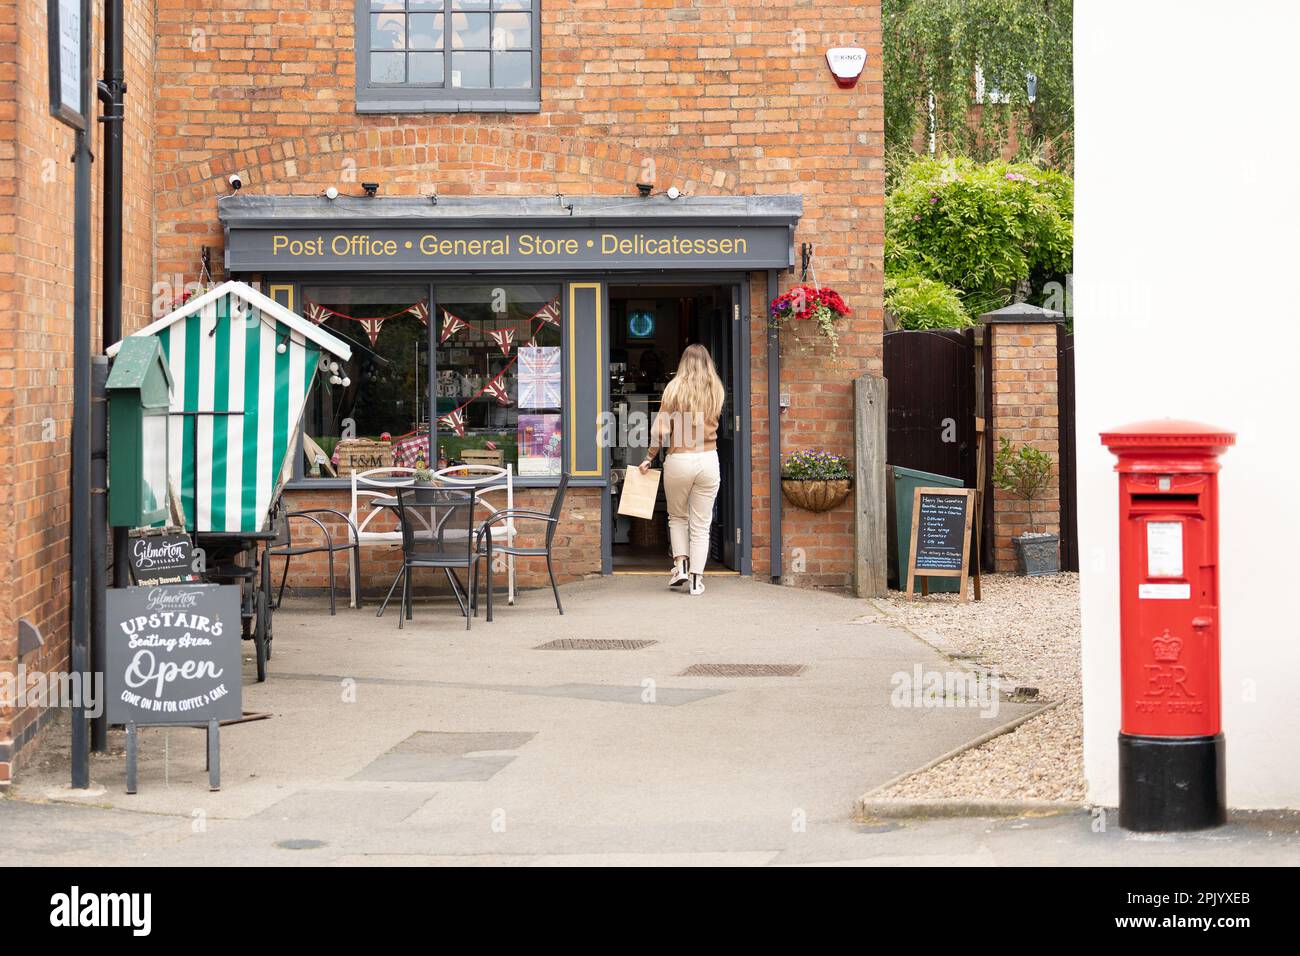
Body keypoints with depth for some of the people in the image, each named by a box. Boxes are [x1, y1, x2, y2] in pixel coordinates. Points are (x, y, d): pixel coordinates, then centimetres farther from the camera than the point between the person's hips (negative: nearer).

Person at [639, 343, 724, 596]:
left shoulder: (675, 387, -5)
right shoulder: (717, 390, 4)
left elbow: (660, 430, -7)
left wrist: (649, 458, 2)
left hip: (678, 460, -2)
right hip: (708, 460, 2)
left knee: (677, 517, 19)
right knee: (701, 524, 7)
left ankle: (680, 564, 5)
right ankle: (696, 577, 3)